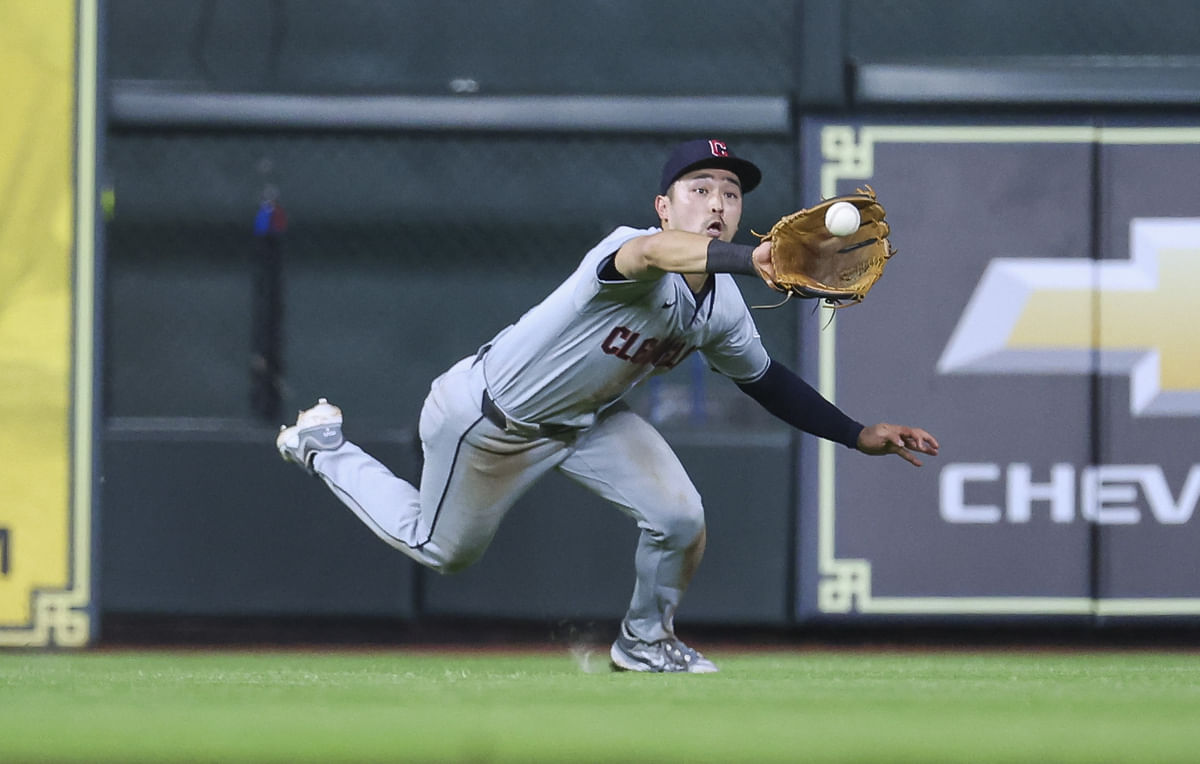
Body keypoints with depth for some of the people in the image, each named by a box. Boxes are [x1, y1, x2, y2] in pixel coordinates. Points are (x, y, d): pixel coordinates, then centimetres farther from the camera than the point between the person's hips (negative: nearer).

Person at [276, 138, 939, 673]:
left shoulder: (723, 308, -13)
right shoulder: (631, 252, -37)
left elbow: (766, 381, 6)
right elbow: (655, 252, -64)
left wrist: (858, 435, -2)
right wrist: (751, 259, -83)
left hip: (584, 420, 6)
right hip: (486, 418, -6)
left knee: (679, 518, -13)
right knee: (443, 549, 15)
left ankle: (645, 639, 18)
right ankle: (324, 446, 39)